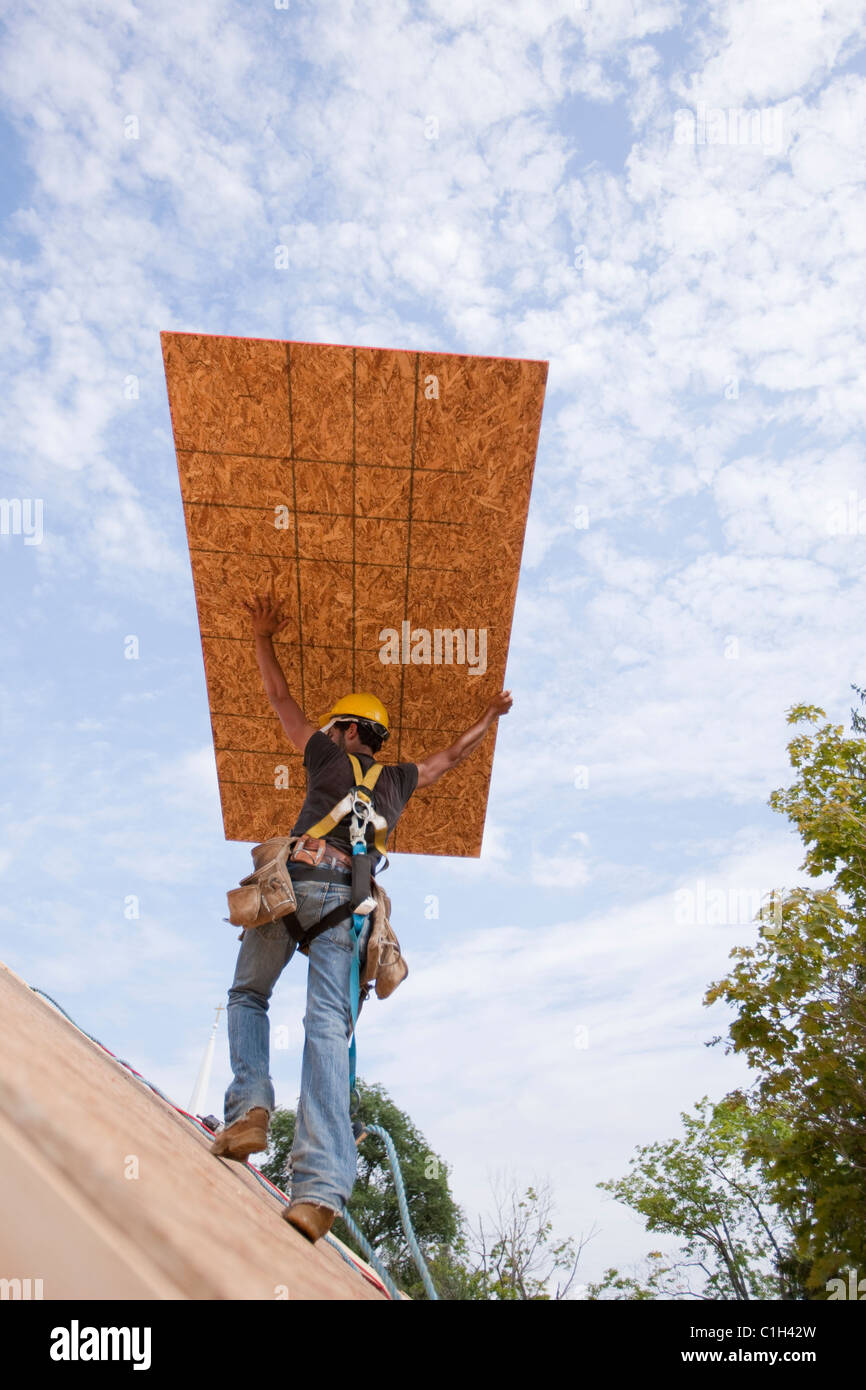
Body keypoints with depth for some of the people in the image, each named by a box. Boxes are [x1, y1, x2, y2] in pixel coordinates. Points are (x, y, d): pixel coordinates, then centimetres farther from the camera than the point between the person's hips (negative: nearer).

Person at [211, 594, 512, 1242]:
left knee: (248, 995, 16)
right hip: (348, 896, 2)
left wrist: (264, 639, 44)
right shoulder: (399, 779, 29)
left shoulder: (328, 755, 22)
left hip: (297, 876, -2)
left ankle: (251, 1105, -11)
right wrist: (492, 716, 60)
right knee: (328, 1025, -11)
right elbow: (453, 755, 45)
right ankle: (322, 1184, -26)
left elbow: (281, 699, 32)